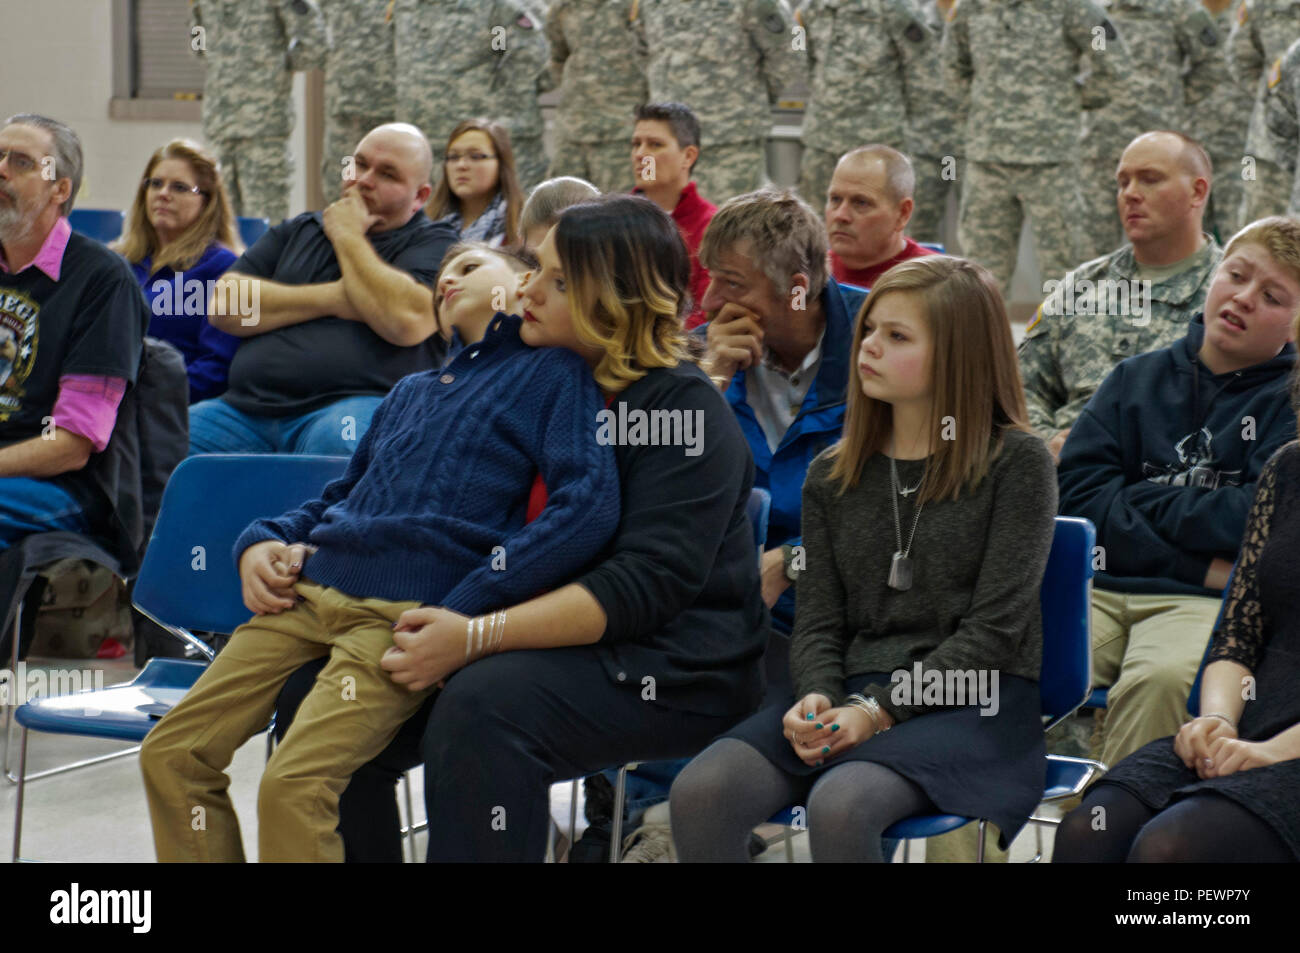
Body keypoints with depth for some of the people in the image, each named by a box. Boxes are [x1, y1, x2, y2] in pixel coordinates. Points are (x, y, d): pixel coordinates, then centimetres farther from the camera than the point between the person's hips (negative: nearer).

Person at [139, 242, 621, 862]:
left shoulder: (552, 372, 7)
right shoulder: (410, 391, 30)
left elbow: (588, 506, -8)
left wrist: (466, 613, -14)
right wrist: (261, 543, 14)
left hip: (406, 617, -7)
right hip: (308, 594, 7)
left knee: (294, 784, -27)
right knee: (171, 753, -7)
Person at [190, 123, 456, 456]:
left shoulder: (434, 243, 10)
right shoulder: (297, 231, 25)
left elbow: (408, 322, -13)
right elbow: (223, 305, 10)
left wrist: (347, 236, 1)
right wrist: (333, 298, 0)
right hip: (248, 408, 5)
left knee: (335, 441, -39)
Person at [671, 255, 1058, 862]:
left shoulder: (1016, 462, -1)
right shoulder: (832, 476, 15)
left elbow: (994, 628, -7)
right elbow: (818, 620, 11)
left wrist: (878, 711, -16)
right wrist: (818, 698, -13)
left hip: (975, 703, -5)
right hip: (855, 693, 5)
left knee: (840, 806, -35)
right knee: (700, 794, -22)